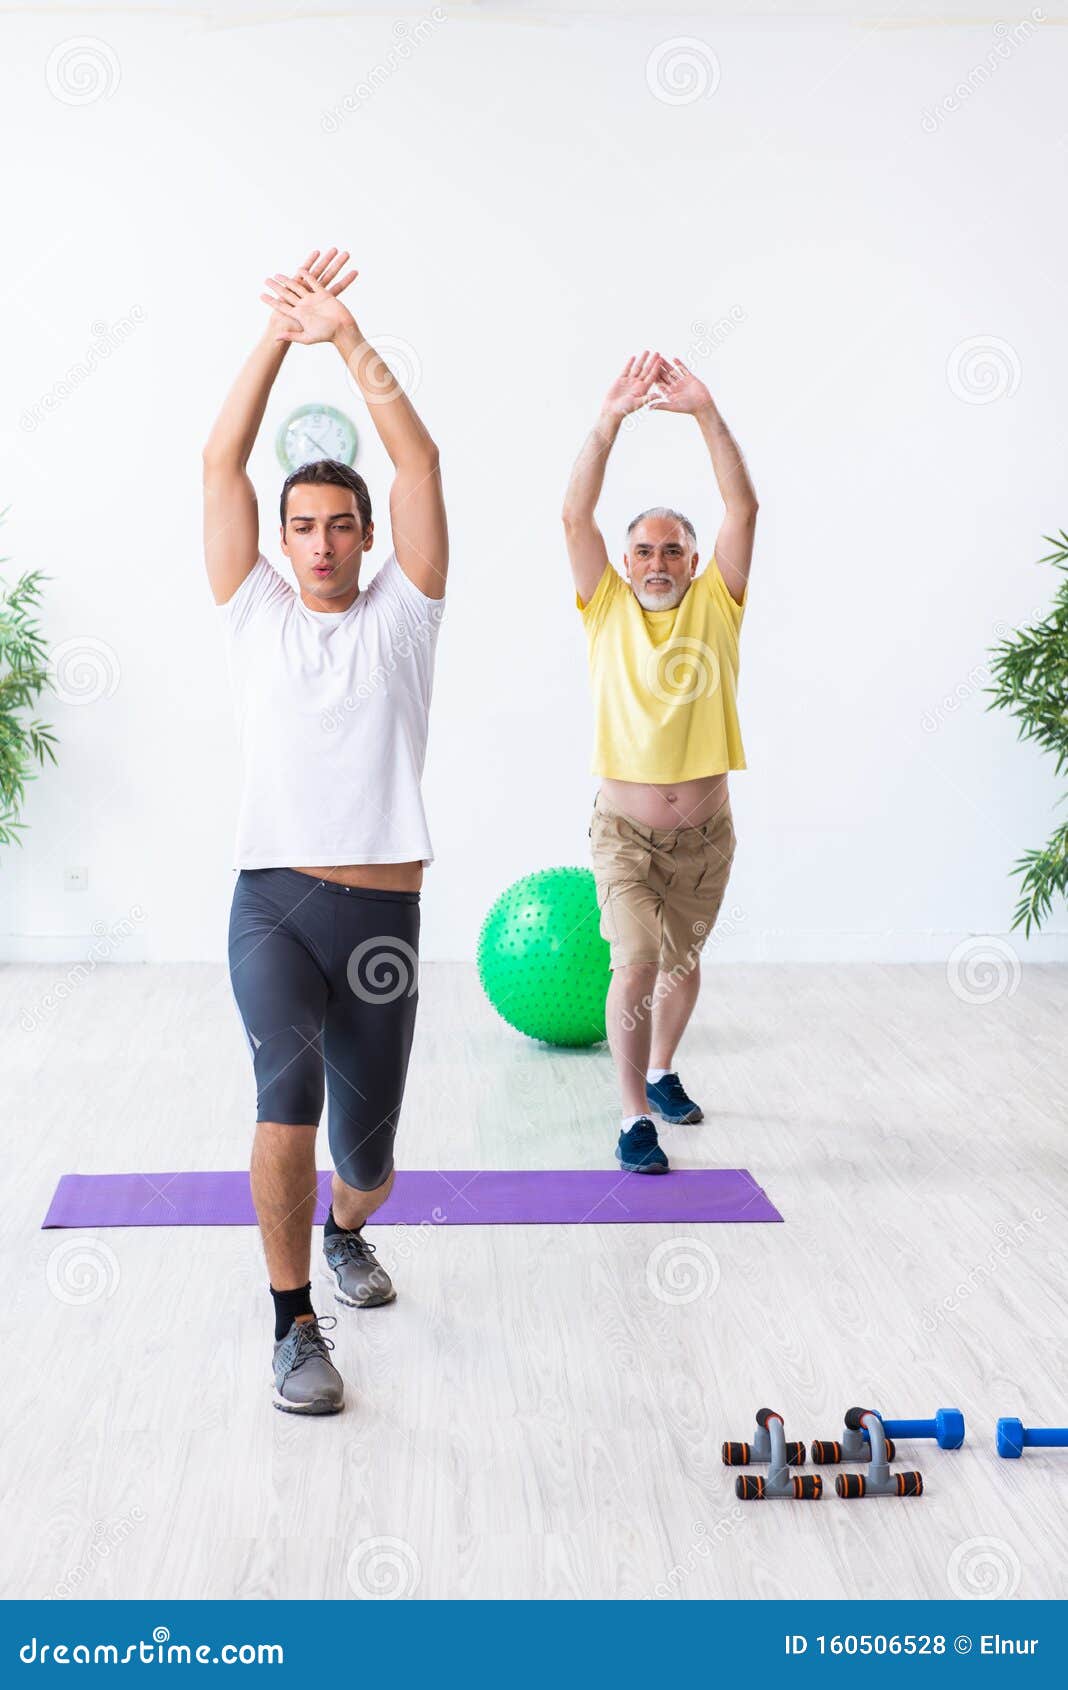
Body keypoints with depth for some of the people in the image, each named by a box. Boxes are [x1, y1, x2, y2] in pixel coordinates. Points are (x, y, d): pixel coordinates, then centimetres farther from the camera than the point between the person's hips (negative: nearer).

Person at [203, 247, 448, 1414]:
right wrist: (279, 335, -4)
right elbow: (221, 463, 2)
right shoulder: (255, 615, 9)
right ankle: (295, 1328, -11)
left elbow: (419, 459, -2)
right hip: (272, 904, -1)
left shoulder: (401, 612, 7)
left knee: (366, 1161, 11)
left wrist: (349, 338, -8)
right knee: (289, 1087, -28)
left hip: (382, 913, 1)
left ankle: (345, 1230, 49)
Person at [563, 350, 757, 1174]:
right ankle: (635, 1116, -2)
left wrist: (706, 412, -21)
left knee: (683, 962, 17)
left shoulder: (715, 606, -1)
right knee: (636, 963, -14)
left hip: (705, 834, 2)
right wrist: (612, 417, -23)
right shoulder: (608, 608, -2)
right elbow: (576, 514, -13)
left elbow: (743, 507, -11)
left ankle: (662, 1071, 41)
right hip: (626, 833, -2)